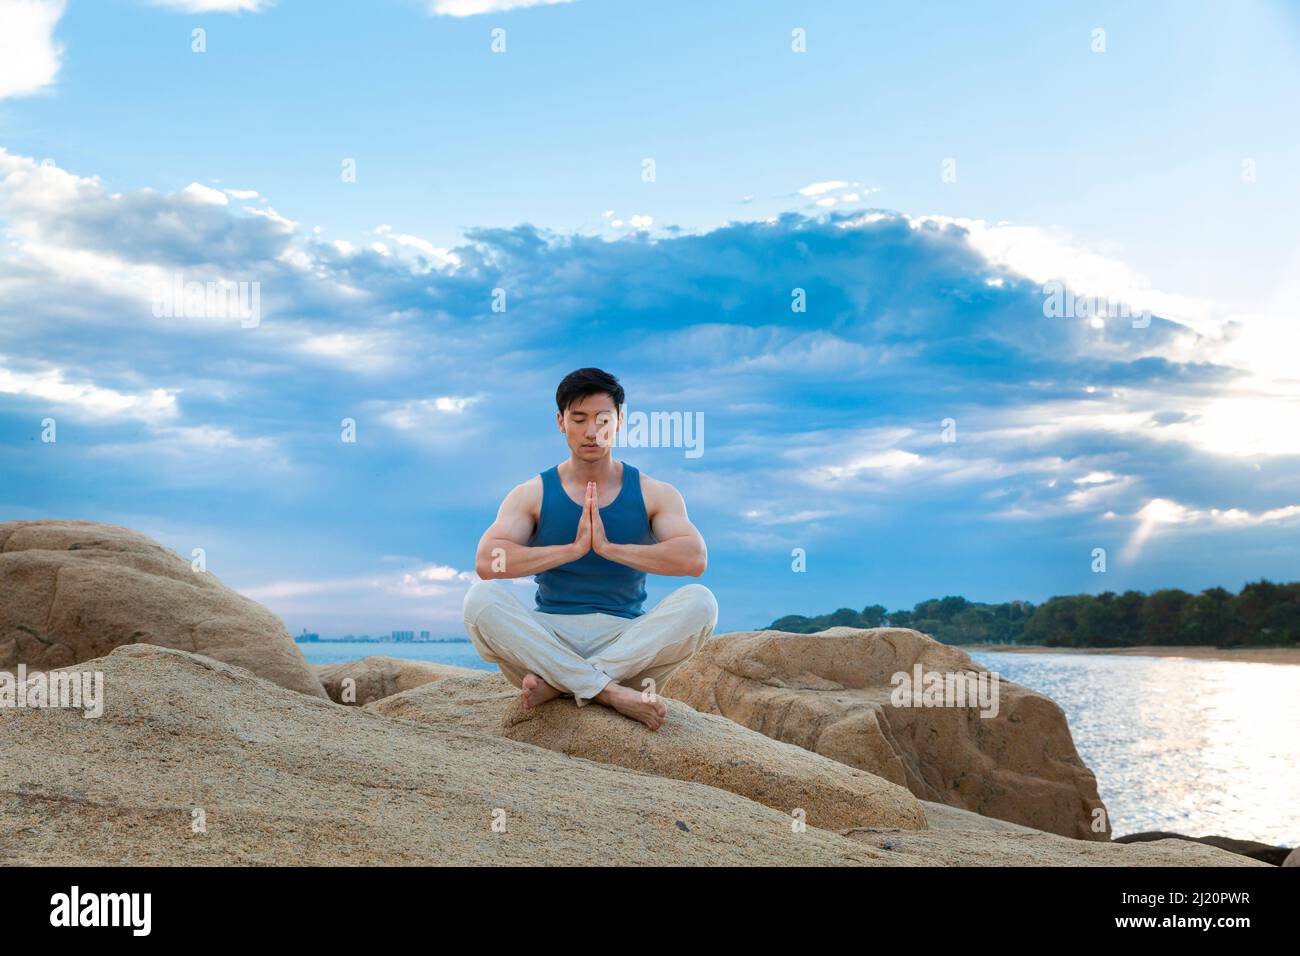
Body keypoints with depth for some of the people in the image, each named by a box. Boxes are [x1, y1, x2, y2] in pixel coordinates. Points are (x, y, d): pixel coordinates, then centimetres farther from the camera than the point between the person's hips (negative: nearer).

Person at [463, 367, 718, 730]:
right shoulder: (531, 495, 4)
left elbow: (694, 558, -13)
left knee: (699, 601, -26)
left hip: (627, 641, 0)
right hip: (550, 638, 0)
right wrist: (573, 549, -22)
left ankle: (557, 685, -27)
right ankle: (612, 693, -31)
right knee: (481, 596, -26)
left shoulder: (654, 494, 5)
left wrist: (610, 548, -21)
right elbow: (487, 561, -14)